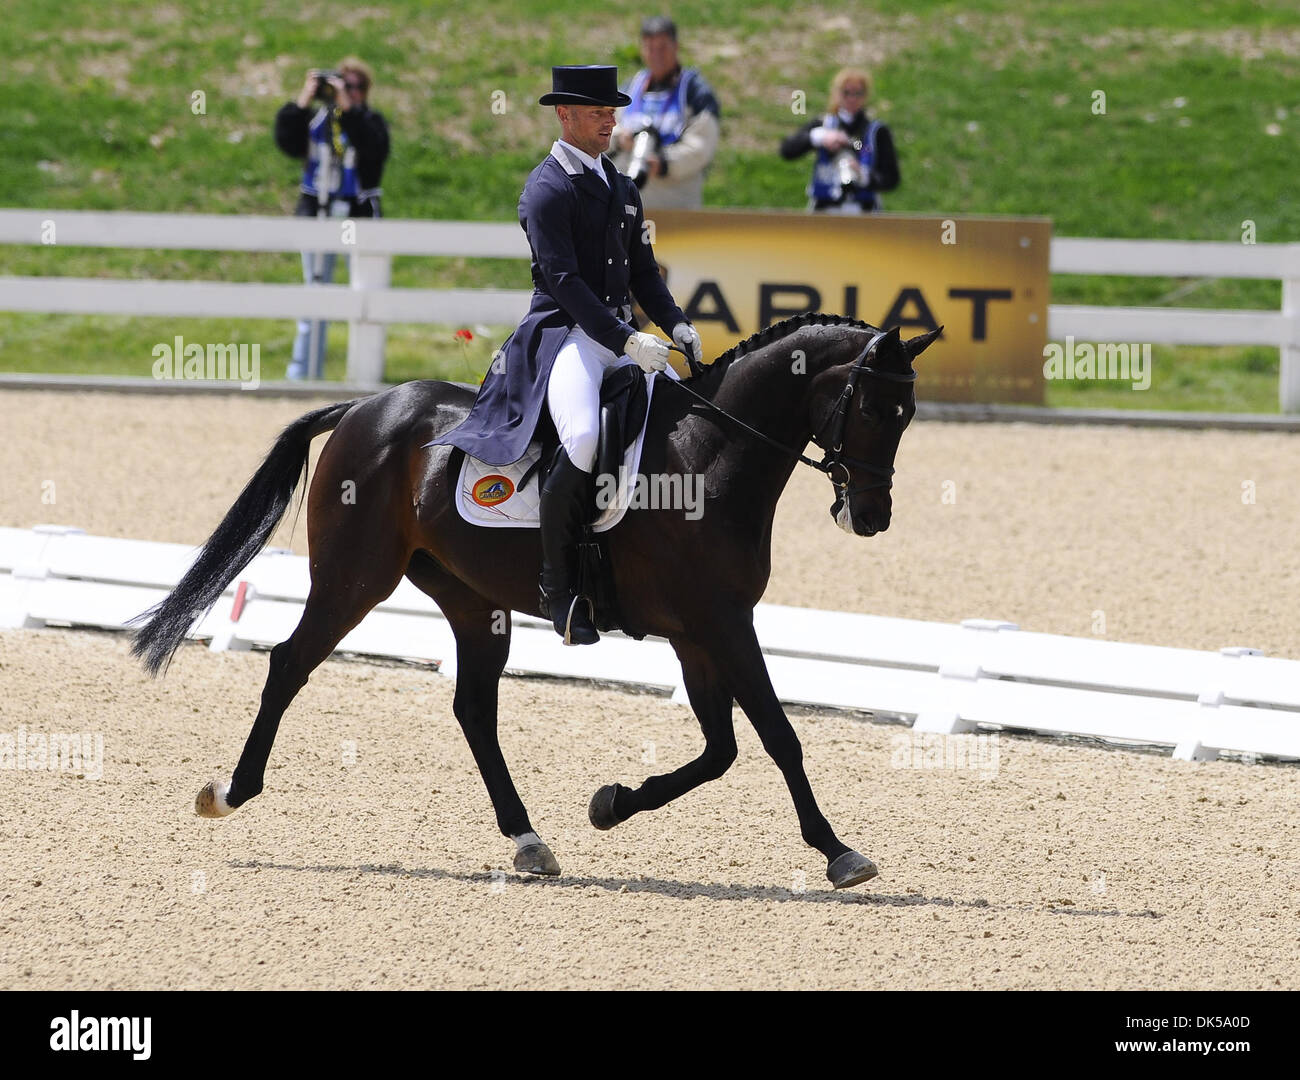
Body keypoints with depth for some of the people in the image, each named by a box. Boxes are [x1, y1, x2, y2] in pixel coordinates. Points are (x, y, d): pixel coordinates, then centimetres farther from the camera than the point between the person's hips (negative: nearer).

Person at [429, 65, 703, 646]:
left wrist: (675, 324, 4)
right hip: (565, 332, -9)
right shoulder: (547, 189, -7)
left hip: (621, 333, 9)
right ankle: (559, 585, -22)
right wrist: (626, 342, -24)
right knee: (585, 437, -33)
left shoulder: (621, 189, 20)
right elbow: (564, 280, -16)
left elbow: (641, 271, 23)